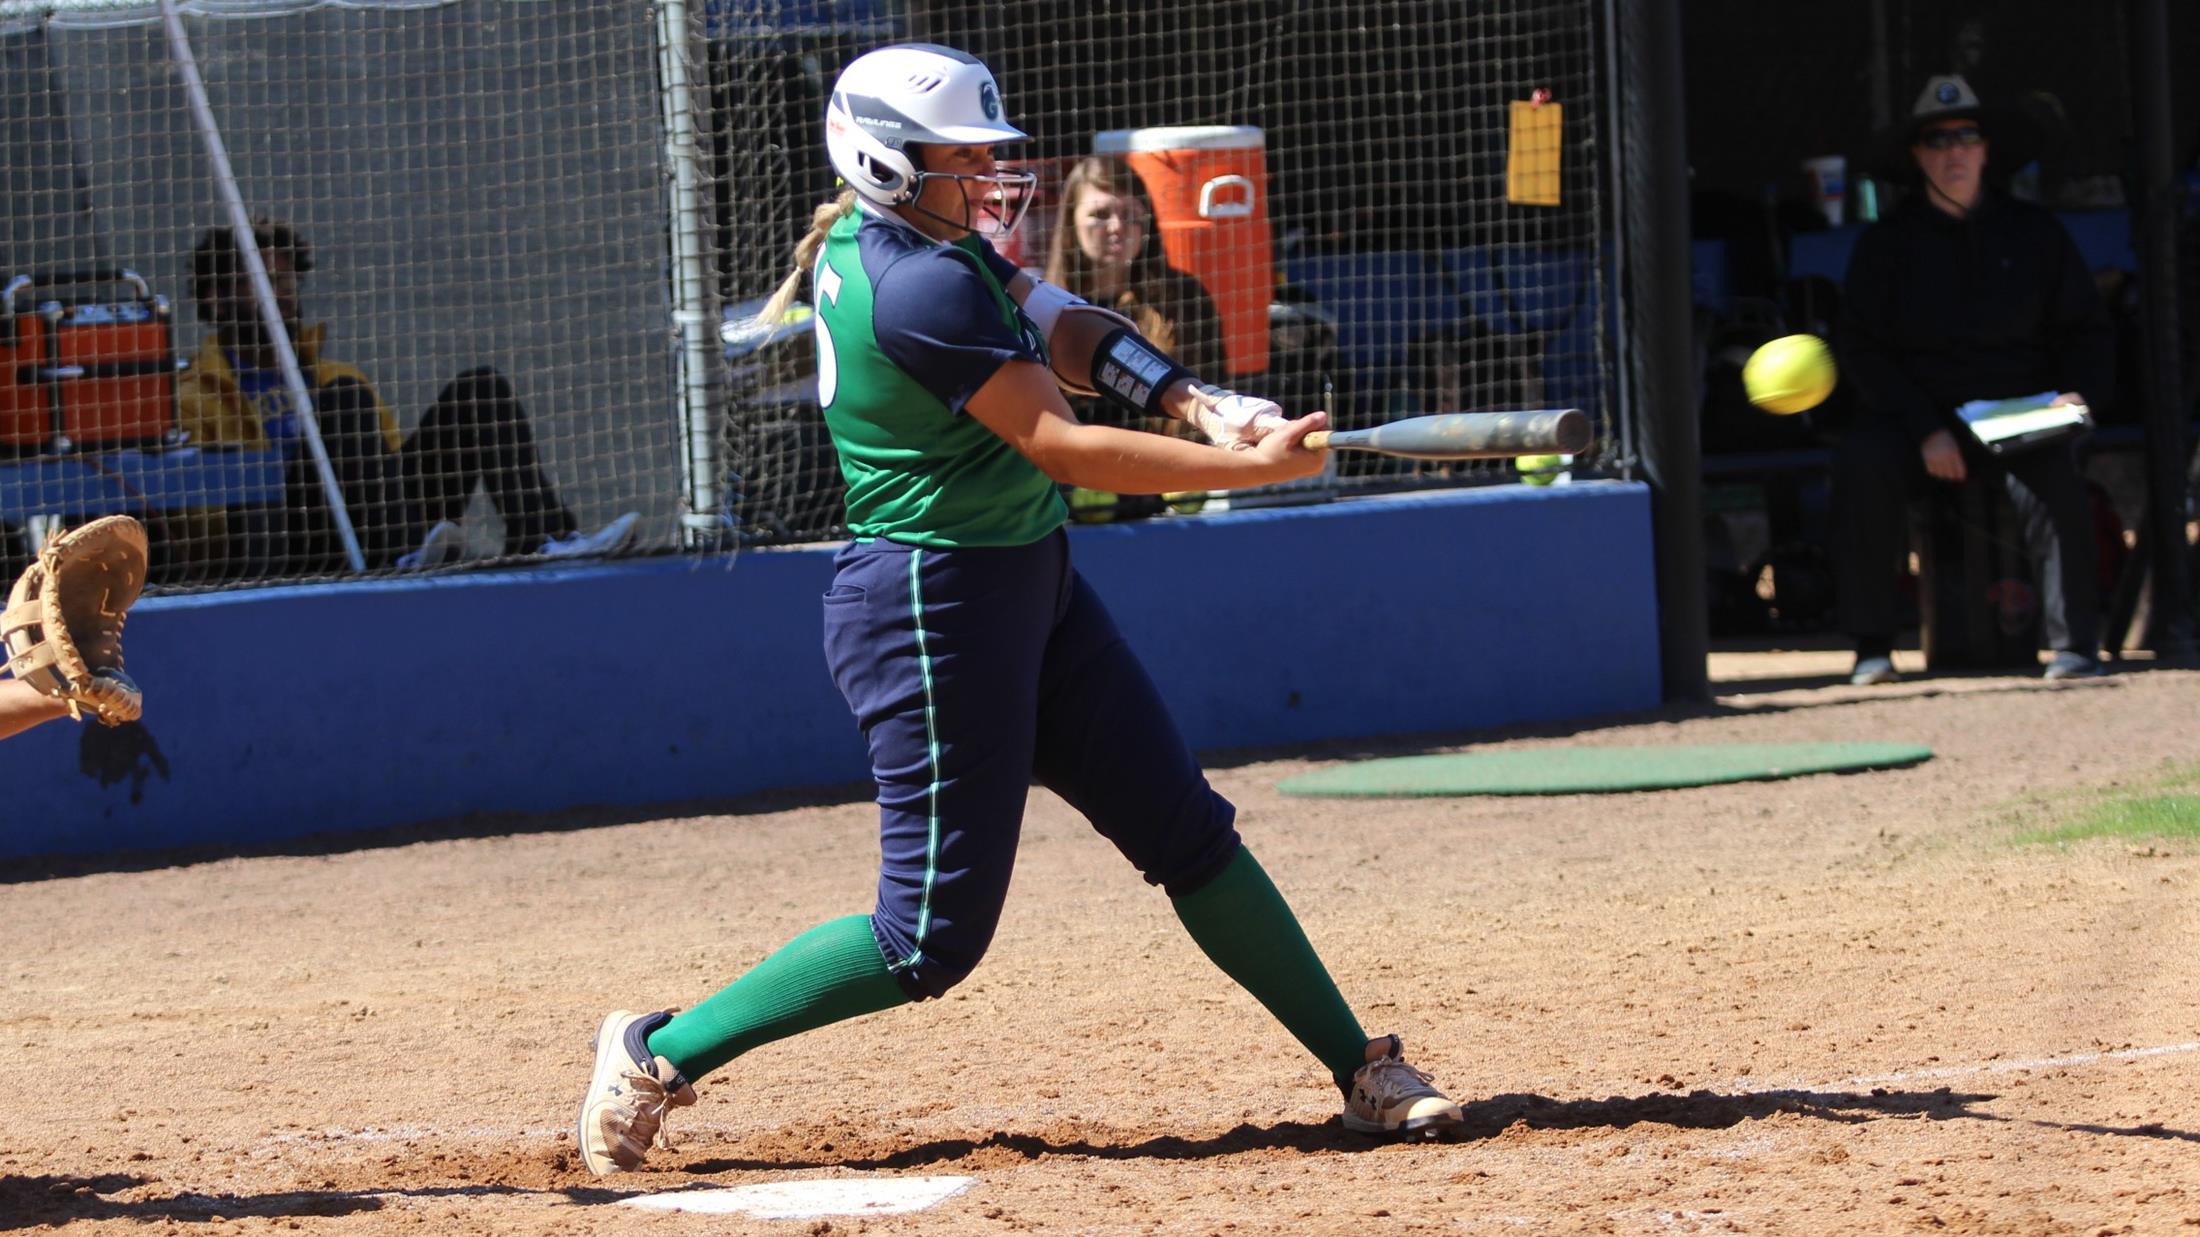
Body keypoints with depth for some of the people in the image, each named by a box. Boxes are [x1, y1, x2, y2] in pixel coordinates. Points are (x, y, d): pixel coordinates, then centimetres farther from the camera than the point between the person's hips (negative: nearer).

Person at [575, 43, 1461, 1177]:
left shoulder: (873, 238, 7)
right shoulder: (924, 287, -23)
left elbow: (1060, 331, 9)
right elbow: (1062, 448, -22)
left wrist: (1198, 403, -8)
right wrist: (1249, 468, -18)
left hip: (1031, 589, 10)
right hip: (934, 607, -10)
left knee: (1187, 831, 9)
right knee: (933, 935, -5)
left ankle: (1362, 1071, 14)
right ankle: (657, 1055, 6)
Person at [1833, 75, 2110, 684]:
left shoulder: (2033, 233, 10)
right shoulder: (1886, 243, 7)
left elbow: (2089, 331, 14)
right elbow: (1865, 352, 1)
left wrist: (2078, 394, -8)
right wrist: (1926, 432, -13)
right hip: (1913, 416, 0)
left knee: (2053, 475, -33)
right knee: (1862, 466, -31)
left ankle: (2076, 645, -25)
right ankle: (1871, 647, -22)